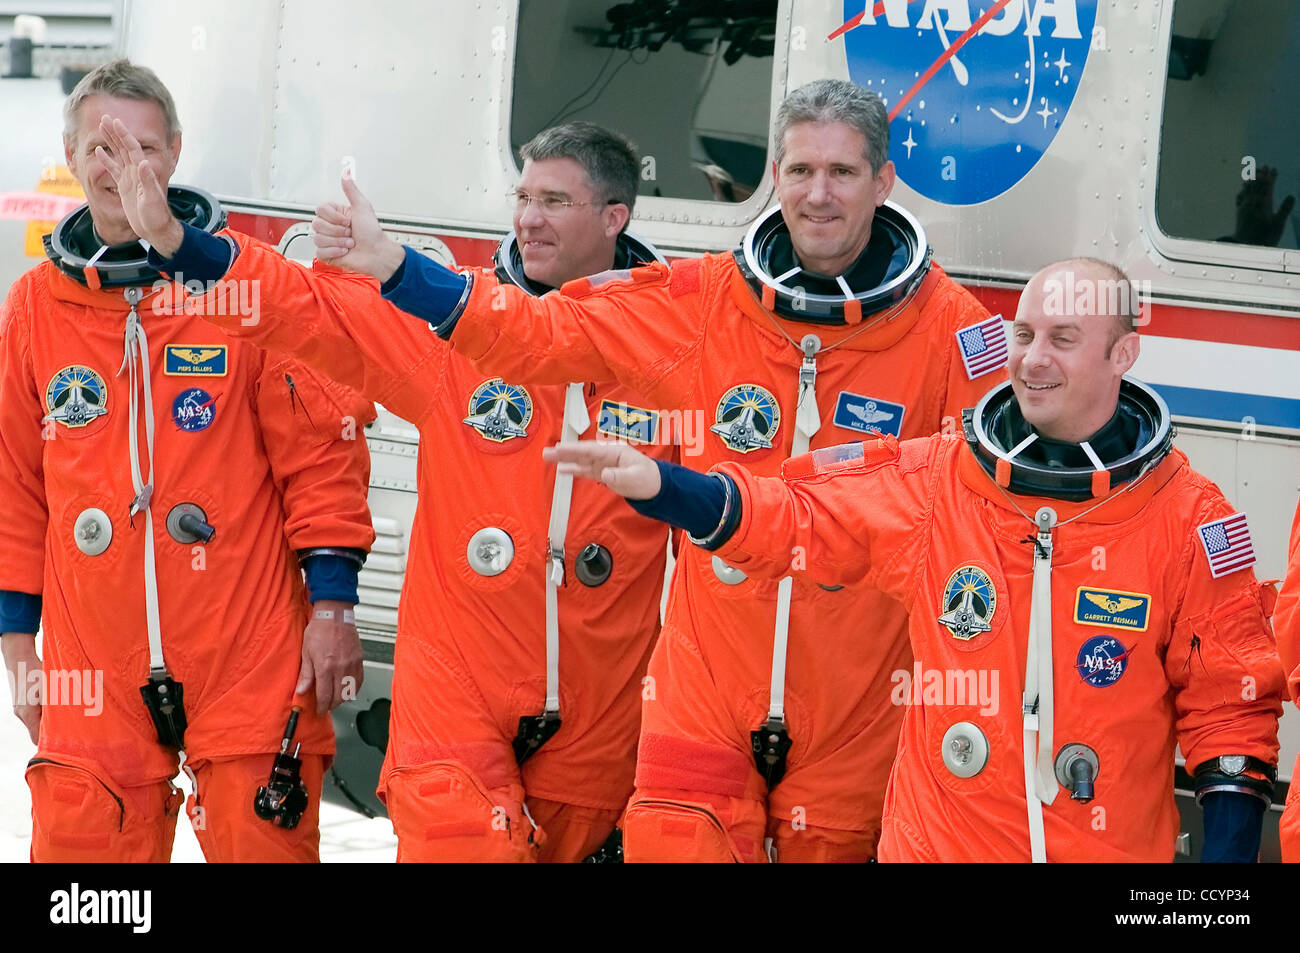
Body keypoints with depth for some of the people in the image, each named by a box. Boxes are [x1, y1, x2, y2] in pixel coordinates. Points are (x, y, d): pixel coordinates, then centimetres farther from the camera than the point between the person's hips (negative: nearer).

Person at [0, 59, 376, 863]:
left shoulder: (248, 284, -2)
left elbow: (320, 447, -1)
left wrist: (332, 600, -5)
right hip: (94, 669, 3)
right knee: (83, 840, 4)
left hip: (251, 659, -2)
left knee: (262, 841, 0)